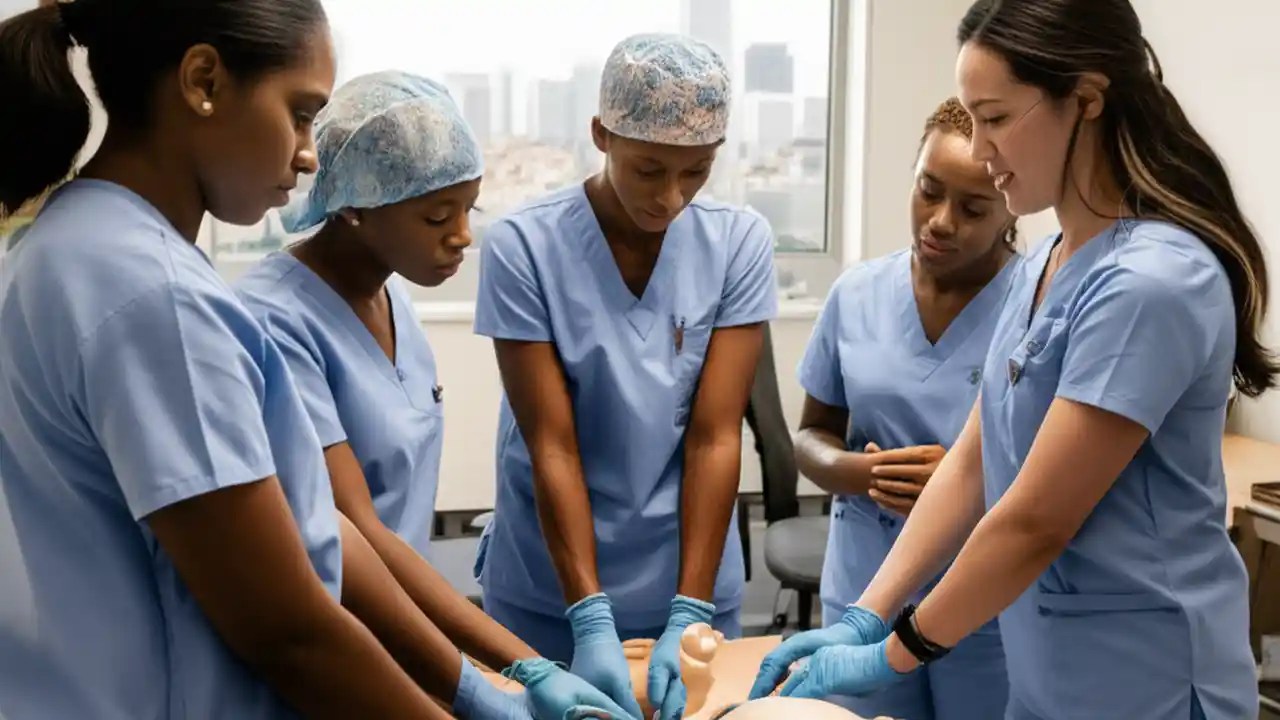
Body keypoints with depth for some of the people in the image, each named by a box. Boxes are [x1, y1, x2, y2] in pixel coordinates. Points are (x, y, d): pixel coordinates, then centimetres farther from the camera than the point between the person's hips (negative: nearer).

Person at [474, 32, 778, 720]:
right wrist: (591, 618, -20)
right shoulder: (524, 245, -14)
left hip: (689, 585, 2)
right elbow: (551, 446, -15)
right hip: (548, 591, -1)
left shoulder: (740, 241, -8)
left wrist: (689, 613, -17)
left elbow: (715, 436, -12)